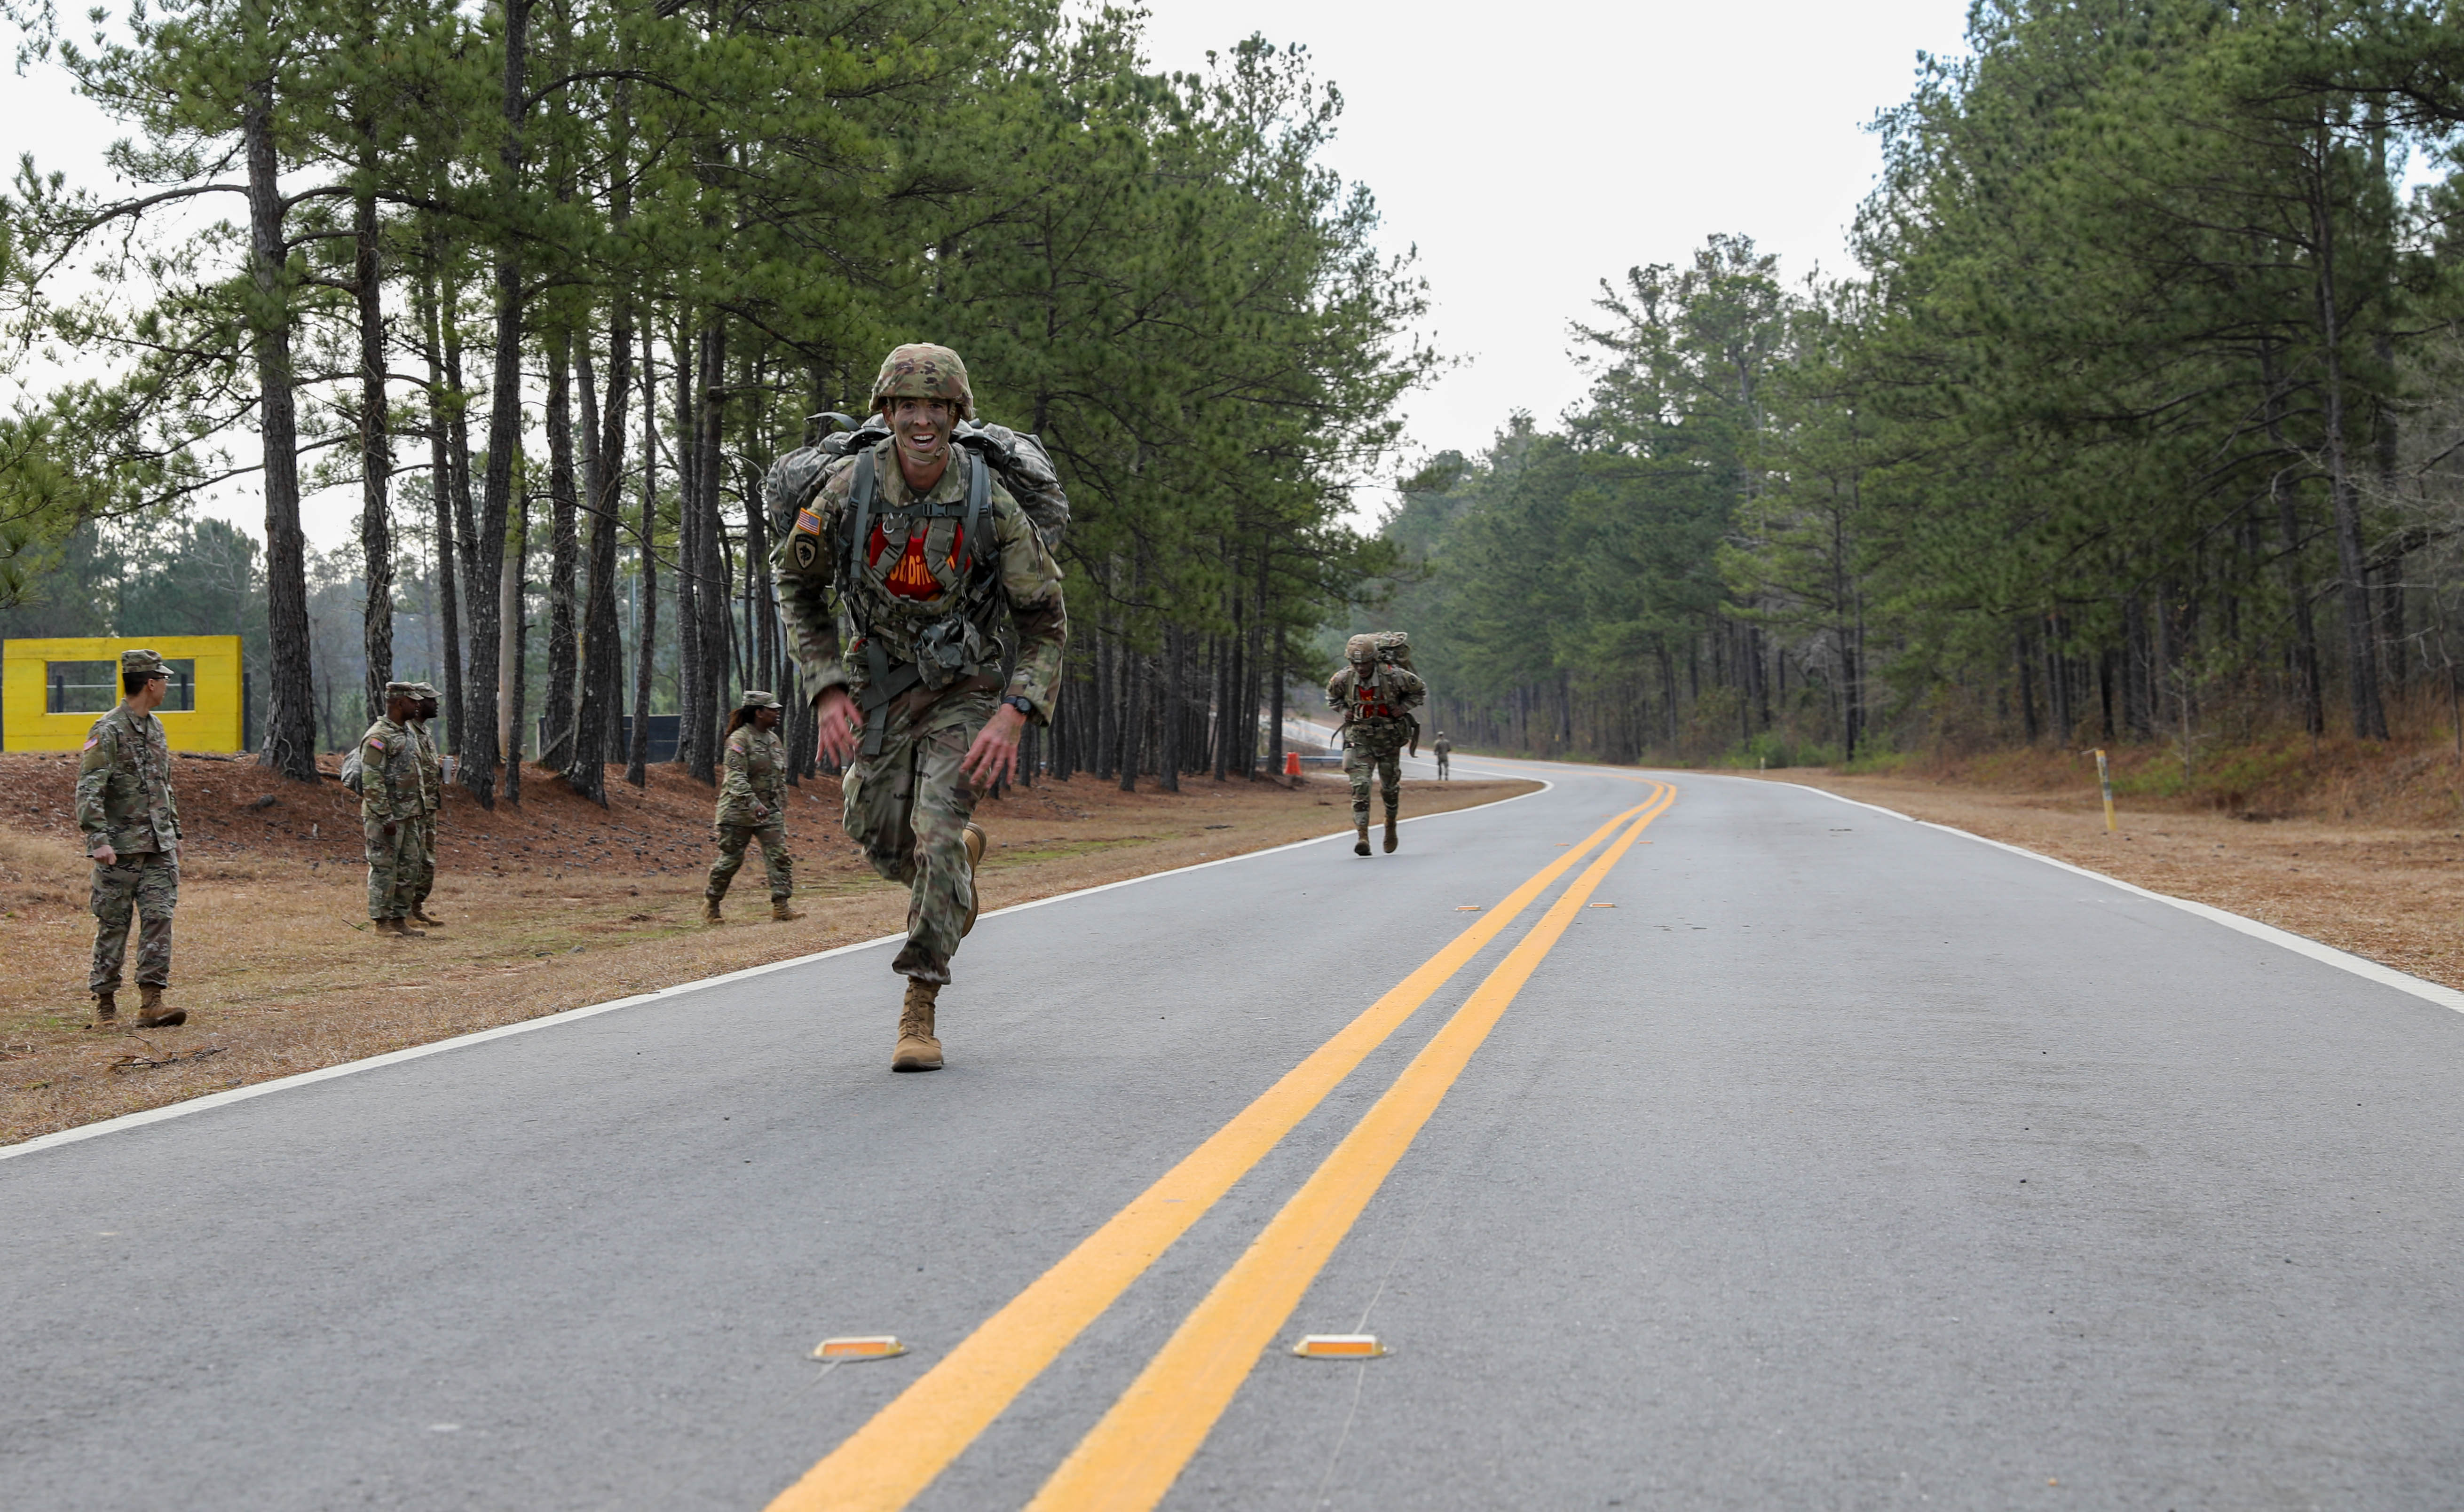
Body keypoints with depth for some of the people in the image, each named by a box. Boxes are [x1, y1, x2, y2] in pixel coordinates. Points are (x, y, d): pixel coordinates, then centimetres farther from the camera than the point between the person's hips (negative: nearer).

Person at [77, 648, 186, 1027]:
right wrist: (99, 839, -26)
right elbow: (88, 790, -17)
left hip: (159, 846, 6)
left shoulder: (156, 728, 14)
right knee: (113, 924, 2)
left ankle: (151, 1003, -7)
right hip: (121, 847, -6)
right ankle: (105, 1001, 13)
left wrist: (175, 832, 23)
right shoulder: (108, 731, -10)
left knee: (159, 918, -4)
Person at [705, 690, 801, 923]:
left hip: (770, 812, 6)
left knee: (779, 856, -8)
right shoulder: (739, 739, -12)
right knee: (730, 860, 2)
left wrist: (782, 807, 19)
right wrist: (753, 804, -34)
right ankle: (710, 906, 20)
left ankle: (781, 906, -10)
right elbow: (736, 777, -23)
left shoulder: (774, 740, 12)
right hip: (739, 811, -6)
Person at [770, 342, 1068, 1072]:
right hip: (877, 684, 3)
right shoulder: (848, 489, -16)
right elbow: (797, 584, 0)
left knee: (937, 832, -17)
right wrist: (828, 689, -9)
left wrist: (1013, 717, -23)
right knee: (884, 844, 4)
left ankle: (920, 1010, -9)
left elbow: (1045, 621, -10)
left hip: (963, 688, -2)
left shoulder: (991, 504, -19)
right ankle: (965, 850, 41)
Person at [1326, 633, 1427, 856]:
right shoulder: (1344, 679, -12)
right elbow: (1331, 696, 12)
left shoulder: (1393, 676, -18)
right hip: (1359, 739, 0)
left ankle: (1391, 824, 42)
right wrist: (1344, 710, -5)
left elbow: (1421, 690, -1)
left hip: (1389, 738, 0)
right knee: (1360, 785, -16)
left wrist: (1403, 708, -12)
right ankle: (1363, 837, -21)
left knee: (1390, 785, 13)